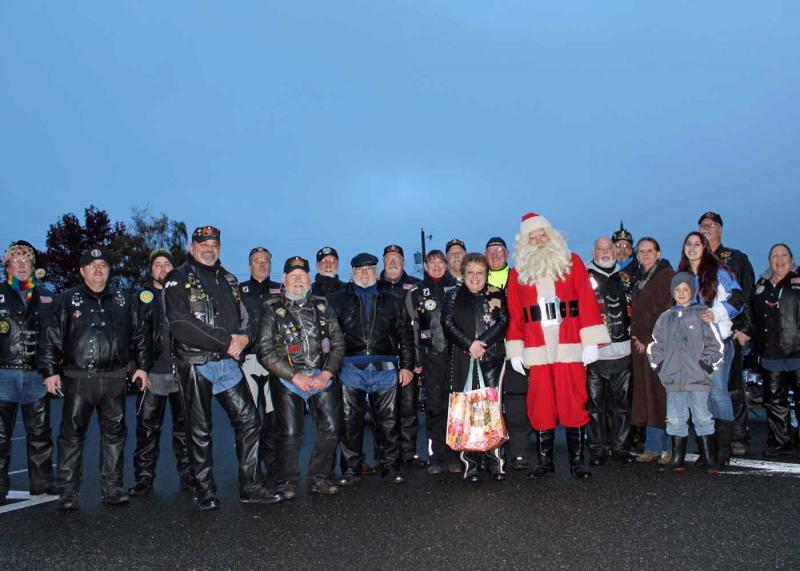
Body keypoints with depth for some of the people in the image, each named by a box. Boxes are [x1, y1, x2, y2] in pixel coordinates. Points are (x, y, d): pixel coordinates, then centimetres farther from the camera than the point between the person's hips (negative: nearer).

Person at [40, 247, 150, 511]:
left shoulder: (122, 301, 13)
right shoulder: (68, 300, 5)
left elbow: (138, 336, 16)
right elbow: (50, 337, 1)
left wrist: (142, 366, 11)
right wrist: (50, 371, -6)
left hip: (114, 379, 3)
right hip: (77, 378, -2)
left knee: (114, 434, 6)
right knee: (72, 434, 0)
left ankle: (113, 488, 15)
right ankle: (68, 493, 8)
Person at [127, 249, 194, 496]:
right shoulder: (142, 297, 10)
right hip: (153, 371, -1)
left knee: (184, 425, 6)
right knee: (147, 427, 2)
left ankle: (188, 475, 15)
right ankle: (144, 478, 11)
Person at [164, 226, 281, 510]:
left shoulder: (228, 279, 16)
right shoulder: (178, 279, -2)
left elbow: (246, 318, 17)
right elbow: (181, 326, -16)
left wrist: (244, 336, -8)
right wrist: (227, 341, -17)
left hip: (228, 362, 5)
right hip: (196, 363, -5)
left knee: (249, 421, 0)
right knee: (200, 430, 6)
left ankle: (250, 486, 10)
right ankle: (205, 491, 18)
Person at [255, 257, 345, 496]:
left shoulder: (323, 307, 10)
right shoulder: (272, 309, 1)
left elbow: (338, 343, 8)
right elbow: (264, 350, -6)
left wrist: (327, 373, -6)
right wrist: (295, 376, -12)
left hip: (322, 376, 3)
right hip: (287, 379, -3)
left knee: (330, 428, -4)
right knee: (289, 433, -8)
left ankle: (320, 478, 14)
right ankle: (286, 482, 11)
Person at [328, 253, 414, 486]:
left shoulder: (391, 302, 16)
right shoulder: (338, 300, 12)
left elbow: (405, 335, 14)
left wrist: (407, 365, 7)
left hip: (385, 368, 1)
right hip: (351, 368, 0)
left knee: (388, 420, 4)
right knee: (350, 421, 3)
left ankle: (391, 466, 15)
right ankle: (351, 468, 14)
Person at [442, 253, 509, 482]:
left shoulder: (497, 295, 13)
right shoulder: (453, 296, 13)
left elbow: (503, 322, 3)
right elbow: (448, 323, 1)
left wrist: (483, 343, -10)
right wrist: (469, 344, -10)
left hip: (492, 358, 0)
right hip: (463, 359, 0)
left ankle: (495, 461, 1)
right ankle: (471, 464, 3)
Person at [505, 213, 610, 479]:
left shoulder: (571, 262, 7)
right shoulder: (518, 272, 11)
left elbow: (587, 300, 1)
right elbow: (514, 312, 8)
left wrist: (591, 342, -6)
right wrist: (515, 351, 3)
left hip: (570, 347, -1)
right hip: (535, 349, 1)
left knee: (574, 403, 0)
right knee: (540, 405, 5)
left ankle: (577, 461, 10)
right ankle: (544, 461, 16)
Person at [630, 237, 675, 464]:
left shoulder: (667, 275, -4)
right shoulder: (640, 279, 19)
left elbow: (666, 311, -12)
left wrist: (649, 340, -11)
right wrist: (636, 337, 6)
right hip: (641, 345, 7)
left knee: (663, 394, -5)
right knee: (647, 396, 8)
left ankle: (669, 448, 2)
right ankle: (653, 447, 14)